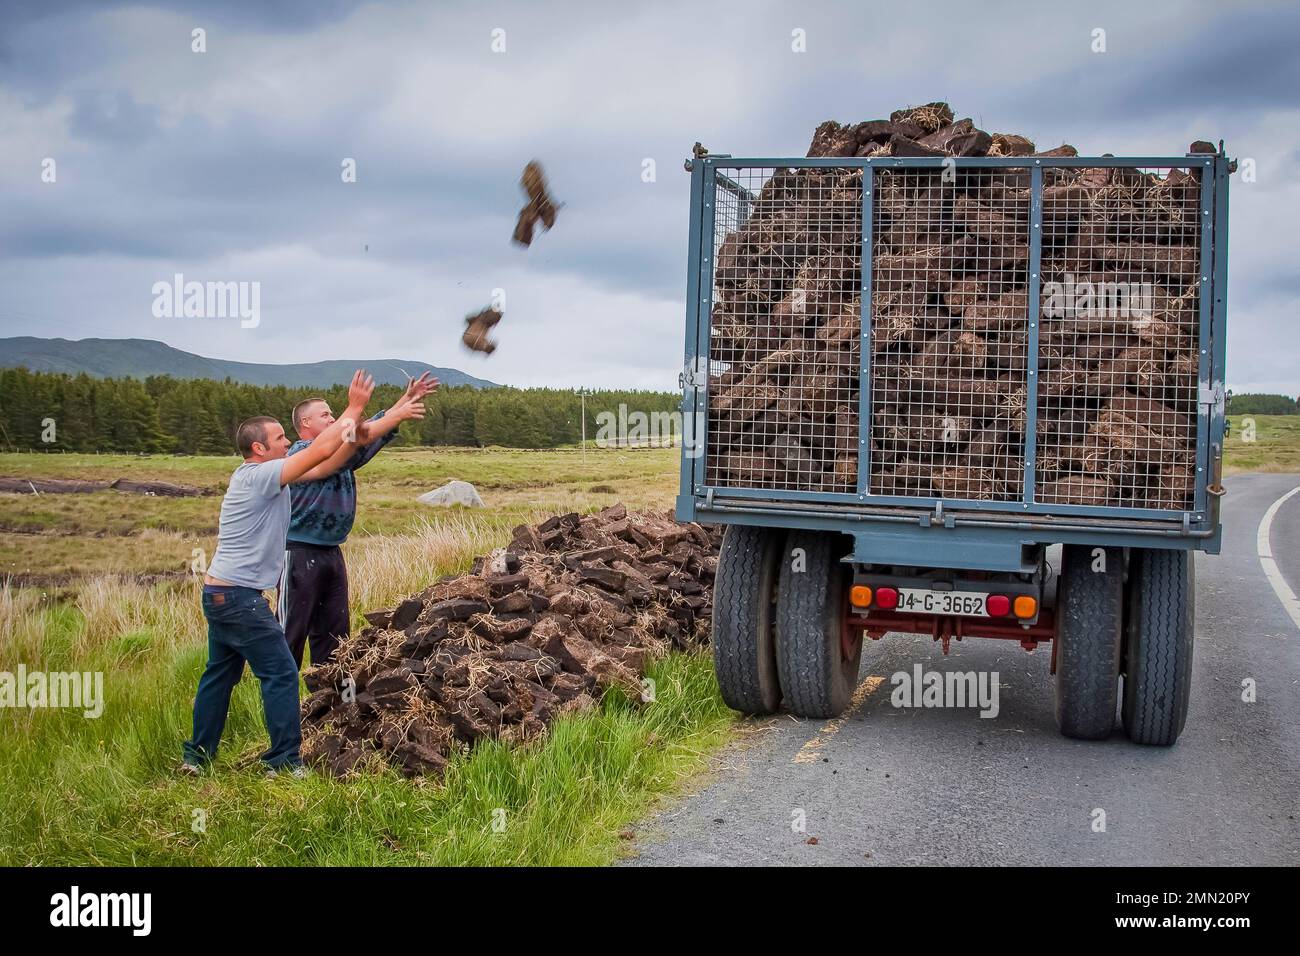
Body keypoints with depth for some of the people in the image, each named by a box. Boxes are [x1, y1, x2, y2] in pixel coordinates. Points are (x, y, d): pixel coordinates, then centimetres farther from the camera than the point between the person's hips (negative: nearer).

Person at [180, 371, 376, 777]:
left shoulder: (254, 477, 14)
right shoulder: (260, 476, -14)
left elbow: (321, 465, 16)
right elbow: (321, 451, -18)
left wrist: (351, 425, 12)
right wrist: (354, 408, -9)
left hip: (219, 592, 10)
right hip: (239, 596, -10)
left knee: (219, 675, 16)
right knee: (280, 672, -5)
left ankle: (196, 755, 23)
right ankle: (285, 761, -2)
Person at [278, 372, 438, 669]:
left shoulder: (342, 453, 14)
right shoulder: (301, 452, -11)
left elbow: (372, 432, 5)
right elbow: (353, 439, -21)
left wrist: (408, 398, -4)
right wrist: (398, 415, -22)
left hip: (331, 553, 9)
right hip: (300, 553, -9)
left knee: (334, 632, 11)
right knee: (292, 633, -5)